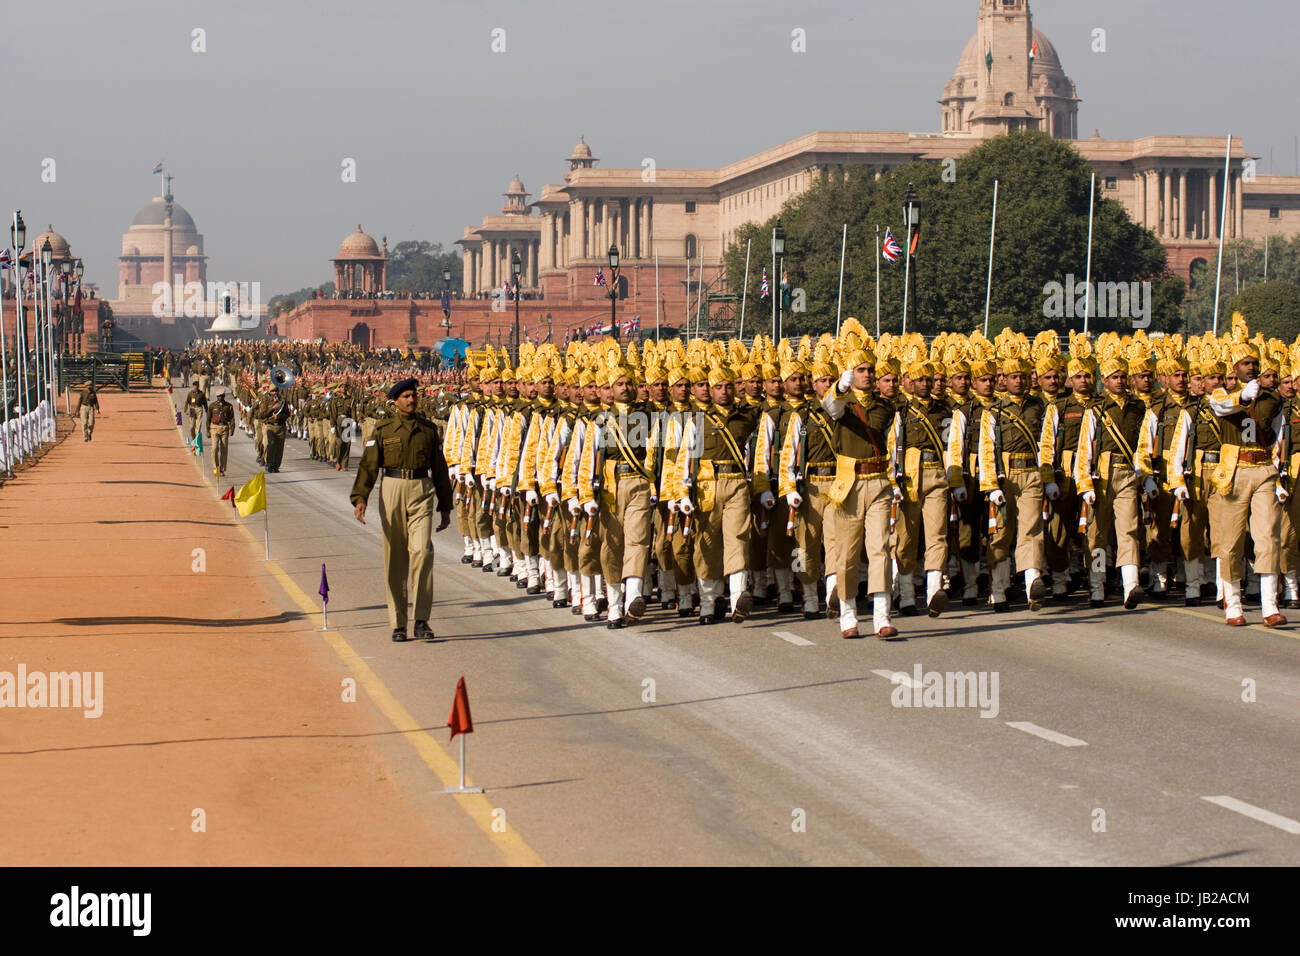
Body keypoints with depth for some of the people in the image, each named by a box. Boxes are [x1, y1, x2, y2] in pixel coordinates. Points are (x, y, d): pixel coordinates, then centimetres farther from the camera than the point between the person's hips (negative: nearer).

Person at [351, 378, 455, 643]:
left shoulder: (428, 429, 11)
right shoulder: (383, 430, 5)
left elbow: (439, 467, 16)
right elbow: (369, 465, -1)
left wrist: (445, 506, 16)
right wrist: (359, 498, -14)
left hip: (421, 491, 0)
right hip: (392, 490, 0)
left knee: (422, 551, -15)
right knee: (394, 558, 3)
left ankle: (422, 621, -10)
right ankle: (397, 624, 10)